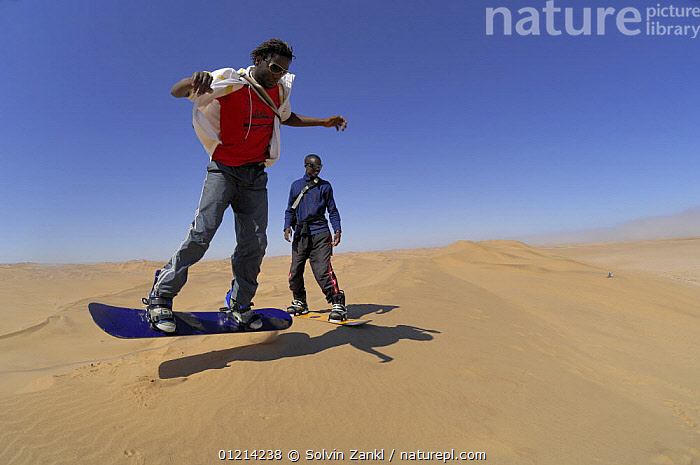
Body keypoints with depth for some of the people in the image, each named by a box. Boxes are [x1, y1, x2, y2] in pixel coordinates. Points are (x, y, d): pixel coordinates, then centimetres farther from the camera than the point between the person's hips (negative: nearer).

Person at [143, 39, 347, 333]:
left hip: (255, 176, 5)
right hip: (224, 169, -4)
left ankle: (238, 306, 14)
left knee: (255, 244, -1)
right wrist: (195, 80, -34)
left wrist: (324, 122, 25)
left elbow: (286, 118, 31)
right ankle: (160, 298, -3)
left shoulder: (279, 90, 11)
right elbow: (176, 92, -10)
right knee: (202, 233, -18)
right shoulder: (229, 82, -5)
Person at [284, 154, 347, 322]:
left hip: (320, 233, -3)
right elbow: (290, 210, 20)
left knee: (322, 270, -16)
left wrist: (337, 230, -1)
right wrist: (287, 226, 2)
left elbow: (333, 211, 14)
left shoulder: (325, 186, 13)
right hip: (300, 233, 3)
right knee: (295, 272, 1)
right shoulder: (296, 185, 18)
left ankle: (338, 304, -13)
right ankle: (299, 303, 20)